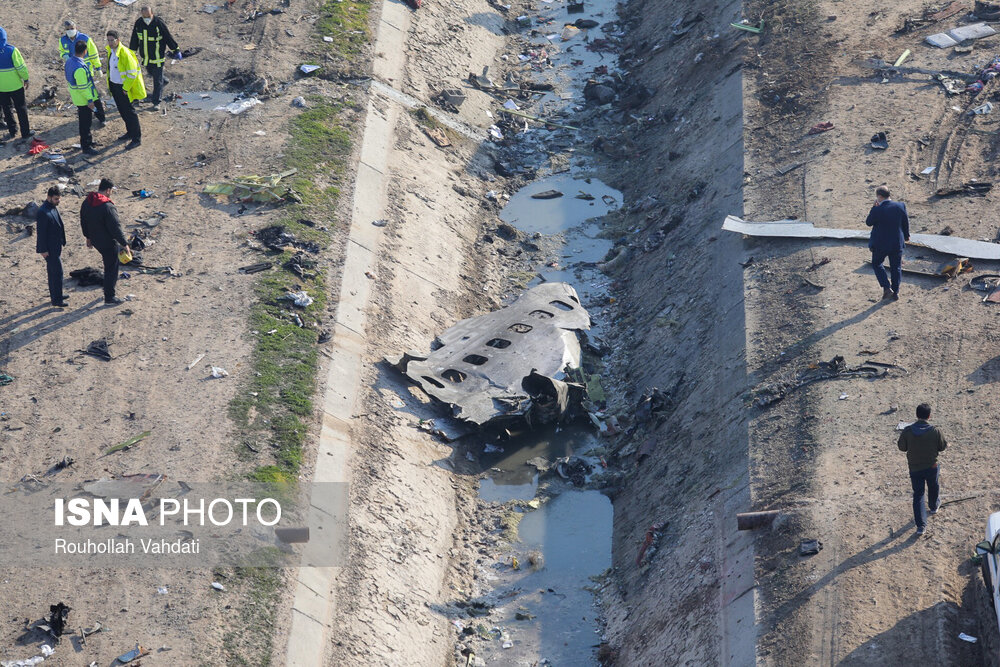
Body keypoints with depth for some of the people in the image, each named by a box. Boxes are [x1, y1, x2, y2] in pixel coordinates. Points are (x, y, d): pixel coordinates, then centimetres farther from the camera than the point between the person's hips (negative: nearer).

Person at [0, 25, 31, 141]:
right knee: (21, 108, 10)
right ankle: (25, 132, 13)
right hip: (15, 85, -3)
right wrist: (25, 79, -2)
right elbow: (20, 66, -16)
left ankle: (13, 131, 24)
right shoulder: (12, 50, -18)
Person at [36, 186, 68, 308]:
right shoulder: (43, 212, -24)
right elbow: (41, 232, -22)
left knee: (53, 272, 20)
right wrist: (43, 250, -19)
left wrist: (61, 242, 21)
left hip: (56, 246, 10)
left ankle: (55, 294, 31)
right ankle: (56, 299, 0)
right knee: (57, 272, -6)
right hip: (50, 249, -10)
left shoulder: (54, 207, 7)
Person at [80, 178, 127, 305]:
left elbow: (83, 222, 11)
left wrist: (88, 237, 24)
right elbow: (115, 228, -25)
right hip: (108, 243, -8)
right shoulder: (108, 207, -28)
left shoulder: (86, 203, -2)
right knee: (111, 268, 6)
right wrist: (124, 244, -15)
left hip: (95, 241, 8)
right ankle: (109, 297, 14)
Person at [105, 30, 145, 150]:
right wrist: (109, 85, 16)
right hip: (114, 85, 8)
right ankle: (130, 132, 35)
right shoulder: (110, 51, 3)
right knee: (122, 111, 19)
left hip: (123, 87, -8)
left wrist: (126, 89, -19)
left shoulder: (125, 53, -24)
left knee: (129, 112, -3)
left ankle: (137, 139, 4)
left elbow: (132, 73, -22)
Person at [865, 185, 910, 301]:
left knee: (876, 264, 19)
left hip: (880, 244, -3)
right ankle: (895, 292, 24)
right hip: (897, 243, 4)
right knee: (896, 267, 17)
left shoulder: (877, 210, -23)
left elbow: (868, 223, -6)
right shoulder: (900, 206, -9)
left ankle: (887, 288, 7)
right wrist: (906, 235, 21)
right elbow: (905, 222, 4)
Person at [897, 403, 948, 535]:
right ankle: (933, 506, 57)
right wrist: (946, 443, 15)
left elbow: (902, 447, -6)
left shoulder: (907, 431, -18)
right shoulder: (935, 431, -19)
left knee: (918, 495, 7)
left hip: (915, 469, 0)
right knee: (933, 488, 29)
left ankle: (920, 525, 3)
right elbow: (942, 447, -6)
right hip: (931, 467, 0)